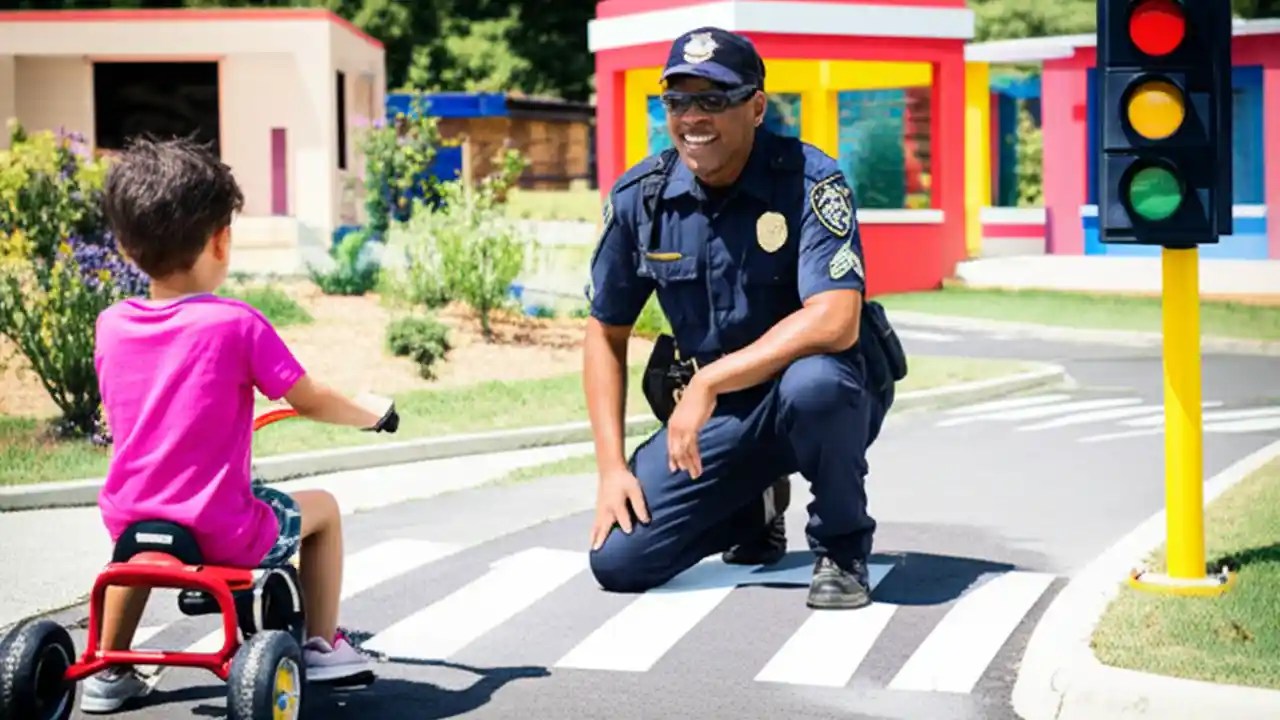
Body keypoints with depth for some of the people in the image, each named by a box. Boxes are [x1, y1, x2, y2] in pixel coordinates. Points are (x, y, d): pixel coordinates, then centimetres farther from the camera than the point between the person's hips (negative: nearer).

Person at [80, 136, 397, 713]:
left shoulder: (110, 326, -1)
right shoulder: (236, 325, -14)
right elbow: (311, 403, -6)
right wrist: (371, 414, 14)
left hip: (131, 519, 4)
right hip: (220, 531, -4)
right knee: (321, 509, 22)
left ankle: (108, 670, 35)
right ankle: (320, 646, 27)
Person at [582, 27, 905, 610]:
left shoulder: (808, 180, -18)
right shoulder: (639, 197, -4)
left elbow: (835, 322, -31)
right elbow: (606, 332, 6)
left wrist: (708, 381, -29)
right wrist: (611, 467, -2)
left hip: (827, 400, -4)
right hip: (716, 414, 4)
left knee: (813, 383, -41)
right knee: (617, 560, -11)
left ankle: (842, 547, -11)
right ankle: (754, 509, 21)